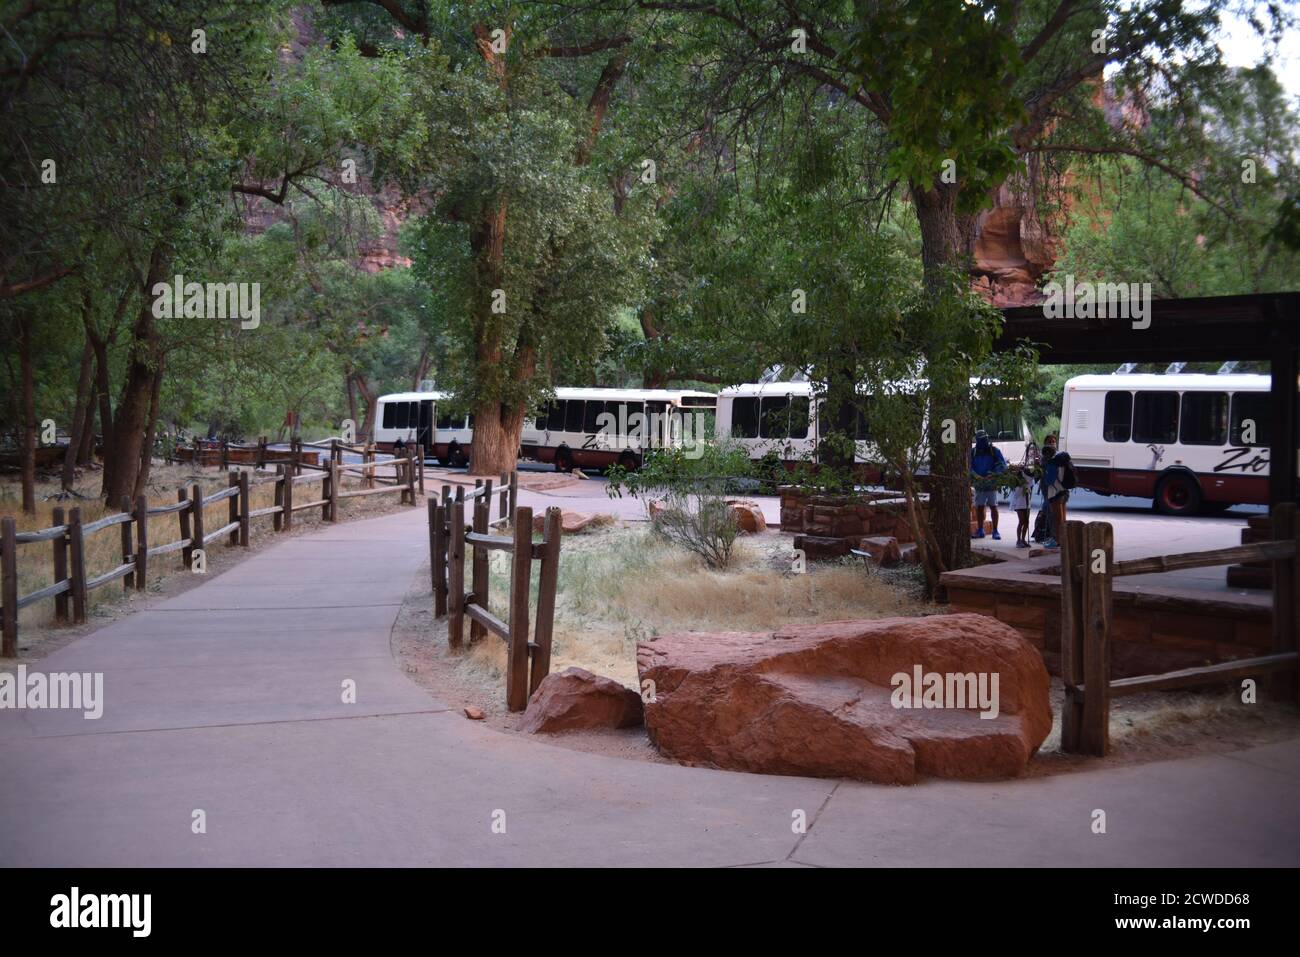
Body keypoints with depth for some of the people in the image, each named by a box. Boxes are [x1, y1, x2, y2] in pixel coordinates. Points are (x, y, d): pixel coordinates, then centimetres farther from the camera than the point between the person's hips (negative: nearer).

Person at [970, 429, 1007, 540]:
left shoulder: (994, 450, -3)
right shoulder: (973, 452, 4)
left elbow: (1003, 465, -4)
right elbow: (969, 467, 1)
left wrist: (993, 474, -17)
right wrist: (976, 476, -16)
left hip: (992, 484, -3)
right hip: (979, 484, 3)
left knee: (993, 507, 0)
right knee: (979, 507, 9)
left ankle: (995, 531, 5)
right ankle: (980, 530, 19)